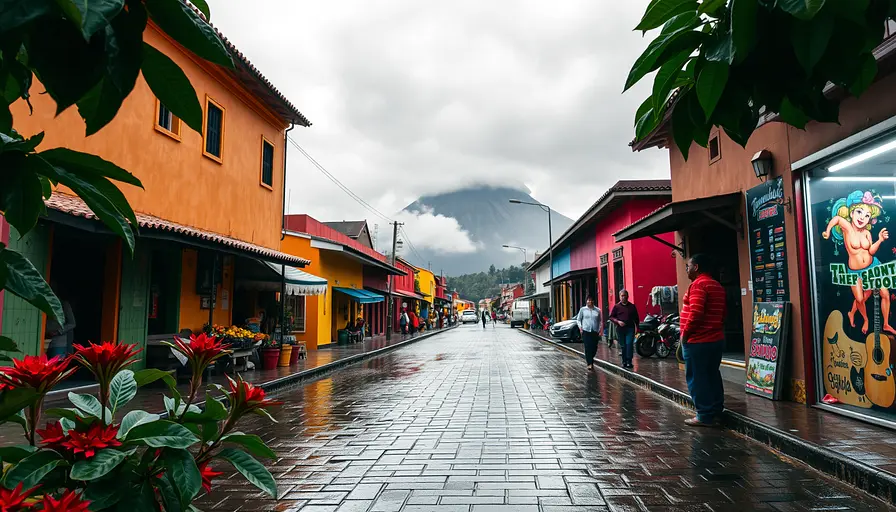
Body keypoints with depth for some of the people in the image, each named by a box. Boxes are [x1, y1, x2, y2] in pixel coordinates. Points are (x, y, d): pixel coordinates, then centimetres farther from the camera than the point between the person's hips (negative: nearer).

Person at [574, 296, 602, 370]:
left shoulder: (597, 310, 9)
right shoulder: (582, 309, 5)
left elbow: (599, 321, 14)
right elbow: (578, 319, 10)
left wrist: (600, 330, 5)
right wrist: (580, 327, -4)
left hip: (595, 332, 2)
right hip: (586, 331, -2)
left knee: (594, 348, 4)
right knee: (588, 348, -8)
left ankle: (589, 359, 30)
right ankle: (589, 363, -3)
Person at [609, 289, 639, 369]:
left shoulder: (632, 306, 9)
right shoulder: (616, 306, 5)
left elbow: (636, 317, 16)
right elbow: (611, 317, 4)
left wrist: (636, 326, 7)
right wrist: (618, 321, -12)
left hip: (630, 328, 0)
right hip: (620, 329, 0)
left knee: (629, 344, -13)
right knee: (623, 346, 5)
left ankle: (629, 361, -11)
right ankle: (624, 361, 15)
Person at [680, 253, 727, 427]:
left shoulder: (698, 284, -15)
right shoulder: (717, 286, 15)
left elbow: (695, 313, -23)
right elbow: (721, 314, 17)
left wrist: (685, 333, -14)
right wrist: (715, 329, 18)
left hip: (697, 341, -9)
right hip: (716, 339, 9)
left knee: (697, 378, -2)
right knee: (712, 376, 13)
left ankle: (705, 416, 0)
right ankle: (715, 412, 18)